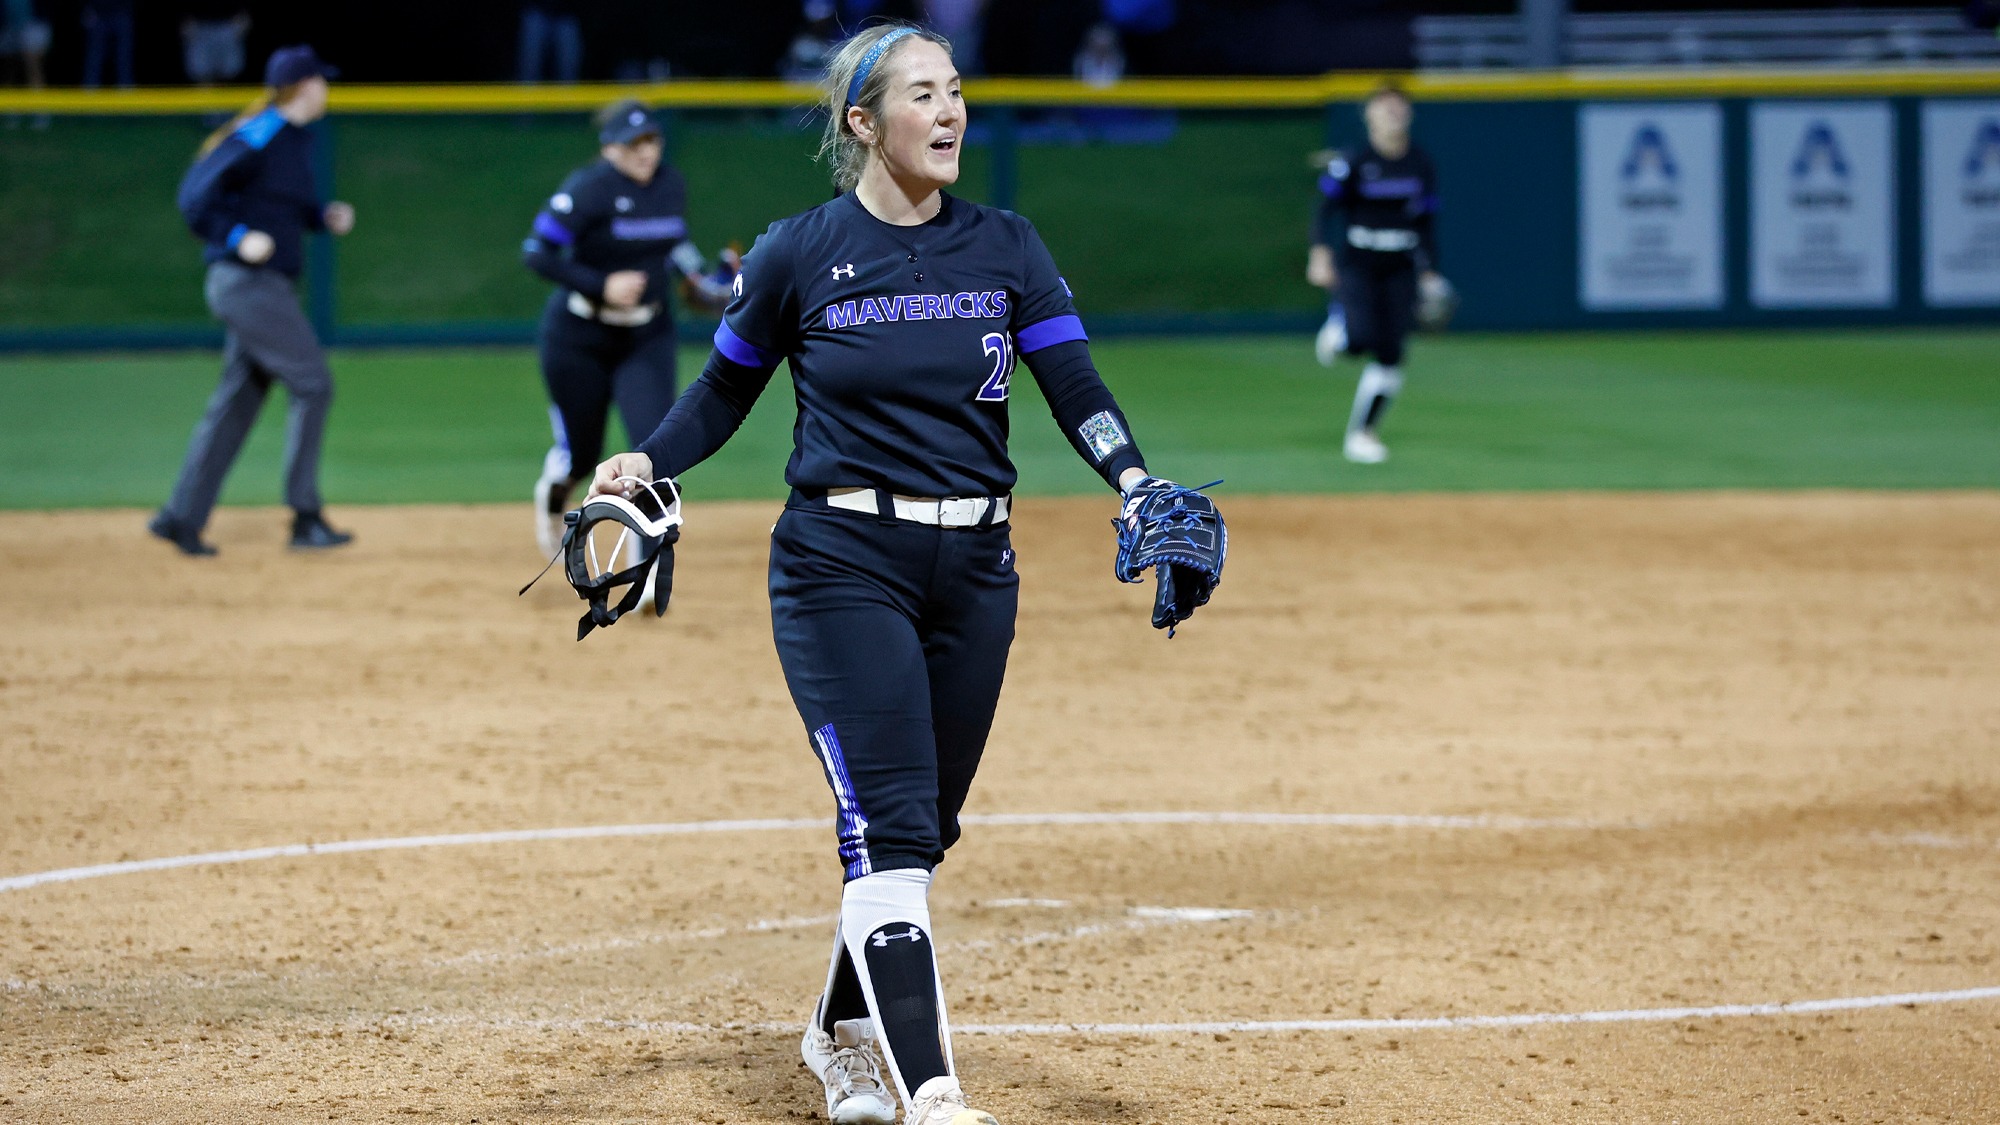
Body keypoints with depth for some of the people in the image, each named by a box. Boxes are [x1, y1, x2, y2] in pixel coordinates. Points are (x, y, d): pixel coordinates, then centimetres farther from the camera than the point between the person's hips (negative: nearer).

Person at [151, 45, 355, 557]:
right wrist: (238, 238, -24)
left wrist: (327, 217, 7)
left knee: (237, 402, 10)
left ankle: (182, 518, 13)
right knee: (312, 385, -8)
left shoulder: (297, 139, 14)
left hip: (271, 286, 10)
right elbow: (196, 193, -16)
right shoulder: (259, 136, -14)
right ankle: (305, 519, -4)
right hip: (249, 282, -10)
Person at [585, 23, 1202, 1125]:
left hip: (973, 575, 4)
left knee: (920, 832, 12)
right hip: (841, 567, -4)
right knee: (886, 826, -16)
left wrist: (1136, 482, -18)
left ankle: (843, 1036, 35)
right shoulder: (798, 255, -2)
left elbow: (1075, 389, -1)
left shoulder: (1004, 248, 5)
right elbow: (723, 393, 8)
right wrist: (645, 461, -10)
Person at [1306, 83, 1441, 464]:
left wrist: (1430, 274, 6)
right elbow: (1328, 207, -9)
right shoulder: (1351, 163, -8)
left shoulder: (1421, 166, 4)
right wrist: (1320, 254, -23)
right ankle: (1336, 328, 15)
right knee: (1361, 338, -23)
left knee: (1390, 354, -3)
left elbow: (1427, 222, 10)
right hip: (1355, 265, -4)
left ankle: (1361, 433, 9)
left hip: (1400, 270, 4)